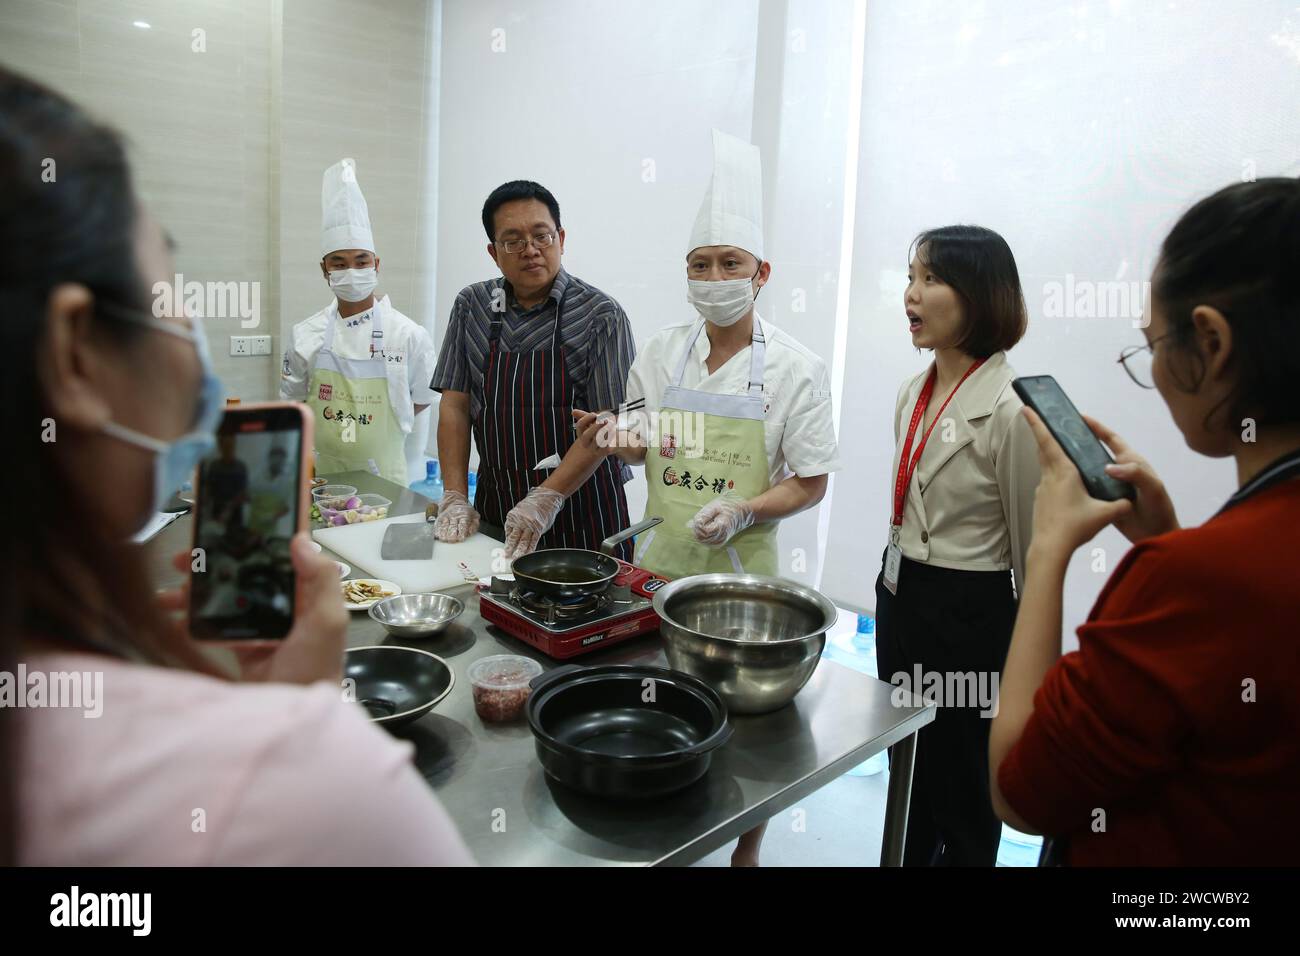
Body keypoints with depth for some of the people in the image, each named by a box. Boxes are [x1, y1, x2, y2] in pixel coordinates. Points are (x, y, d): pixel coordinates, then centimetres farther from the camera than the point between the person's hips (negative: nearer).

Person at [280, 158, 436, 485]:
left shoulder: (408, 335, -7)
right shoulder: (305, 335, 0)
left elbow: (421, 400, 4)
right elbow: (293, 403, 10)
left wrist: (372, 432, 1)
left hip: (383, 477, -2)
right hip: (321, 476, 2)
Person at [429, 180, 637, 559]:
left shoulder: (602, 315, -9)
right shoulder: (472, 305, 4)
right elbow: (454, 405, 4)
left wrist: (549, 497, -20)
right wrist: (454, 496, -4)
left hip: (582, 508, -3)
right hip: (494, 507, 3)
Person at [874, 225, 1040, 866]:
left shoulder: (1011, 408, -21)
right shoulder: (913, 392, 4)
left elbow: (1032, 549, -14)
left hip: (970, 614, -7)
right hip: (900, 598, 8)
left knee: (961, 786, 14)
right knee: (906, 770, 23)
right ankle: (910, 856, 44)